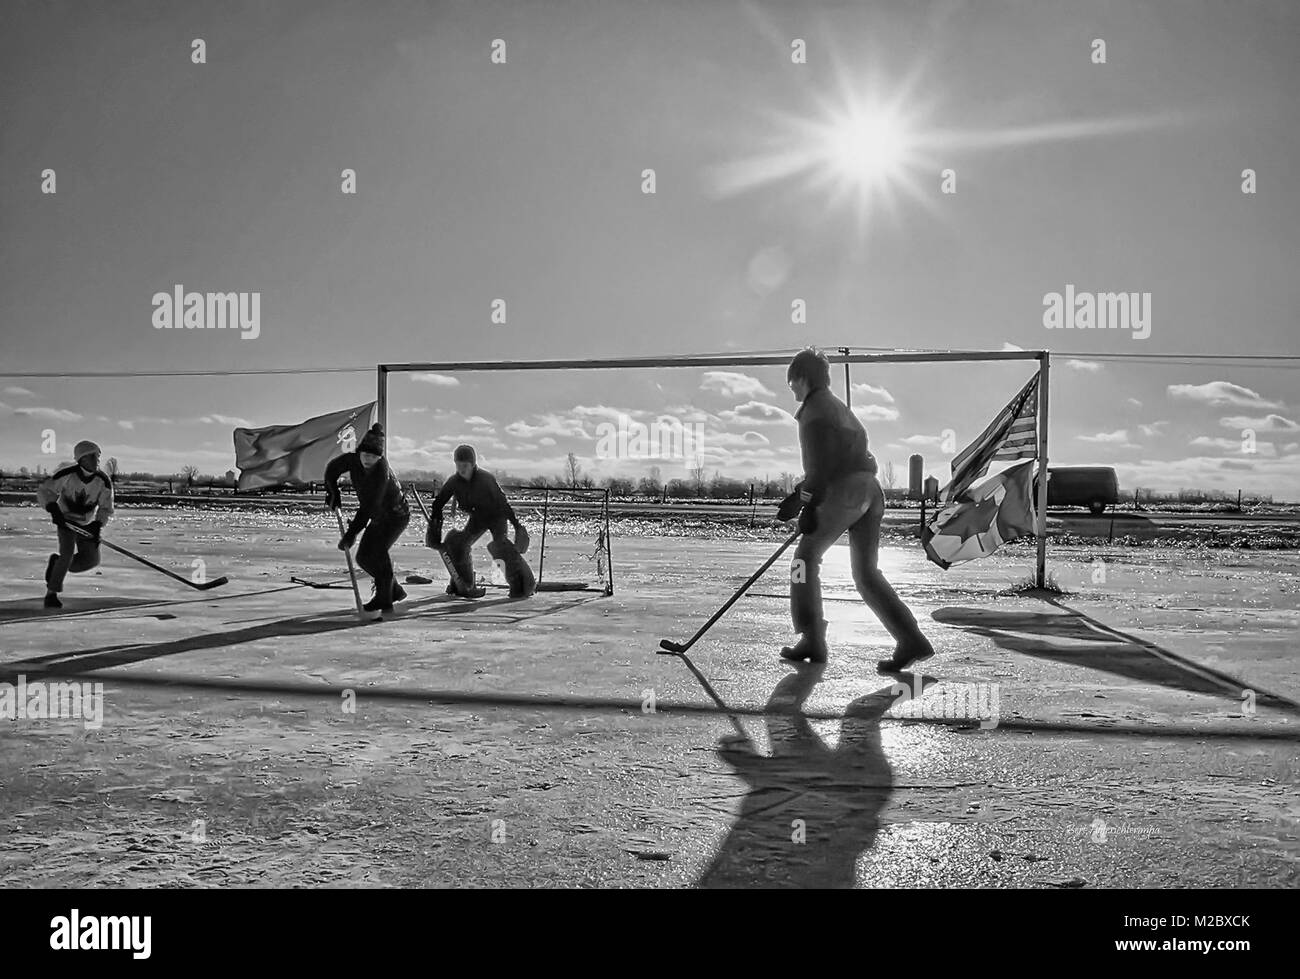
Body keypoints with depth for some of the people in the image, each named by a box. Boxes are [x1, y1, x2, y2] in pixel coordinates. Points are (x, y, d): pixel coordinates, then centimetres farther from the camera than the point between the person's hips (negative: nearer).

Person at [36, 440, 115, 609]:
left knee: (91, 560, -5)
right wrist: (53, 509, -29)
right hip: (66, 519, -3)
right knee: (68, 553, -21)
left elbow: (106, 508, -11)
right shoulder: (67, 474, -23)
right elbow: (43, 491, -13)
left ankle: (56, 563, 22)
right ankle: (51, 593, -7)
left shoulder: (104, 481, -17)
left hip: (87, 523, 4)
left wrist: (98, 526, -27)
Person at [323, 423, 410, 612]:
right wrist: (333, 493, 4)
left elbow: (369, 506, -34)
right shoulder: (352, 459, -12)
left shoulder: (381, 471, -32)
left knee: (378, 550, -24)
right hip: (379, 517, 8)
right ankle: (395, 590, 23)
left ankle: (384, 599, -17)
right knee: (363, 557, 8)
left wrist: (351, 533, -35)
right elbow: (331, 470, 10)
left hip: (396, 514, -8)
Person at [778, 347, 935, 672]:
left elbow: (820, 461, -10)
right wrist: (801, 496, 25)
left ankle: (812, 641, 6)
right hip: (871, 488, 8)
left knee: (806, 557, 6)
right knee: (867, 574, 9)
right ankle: (911, 641, -2)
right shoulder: (840, 408, 29)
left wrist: (806, 503, -8)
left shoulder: (815, 407, 1)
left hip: (844, 491, -8)